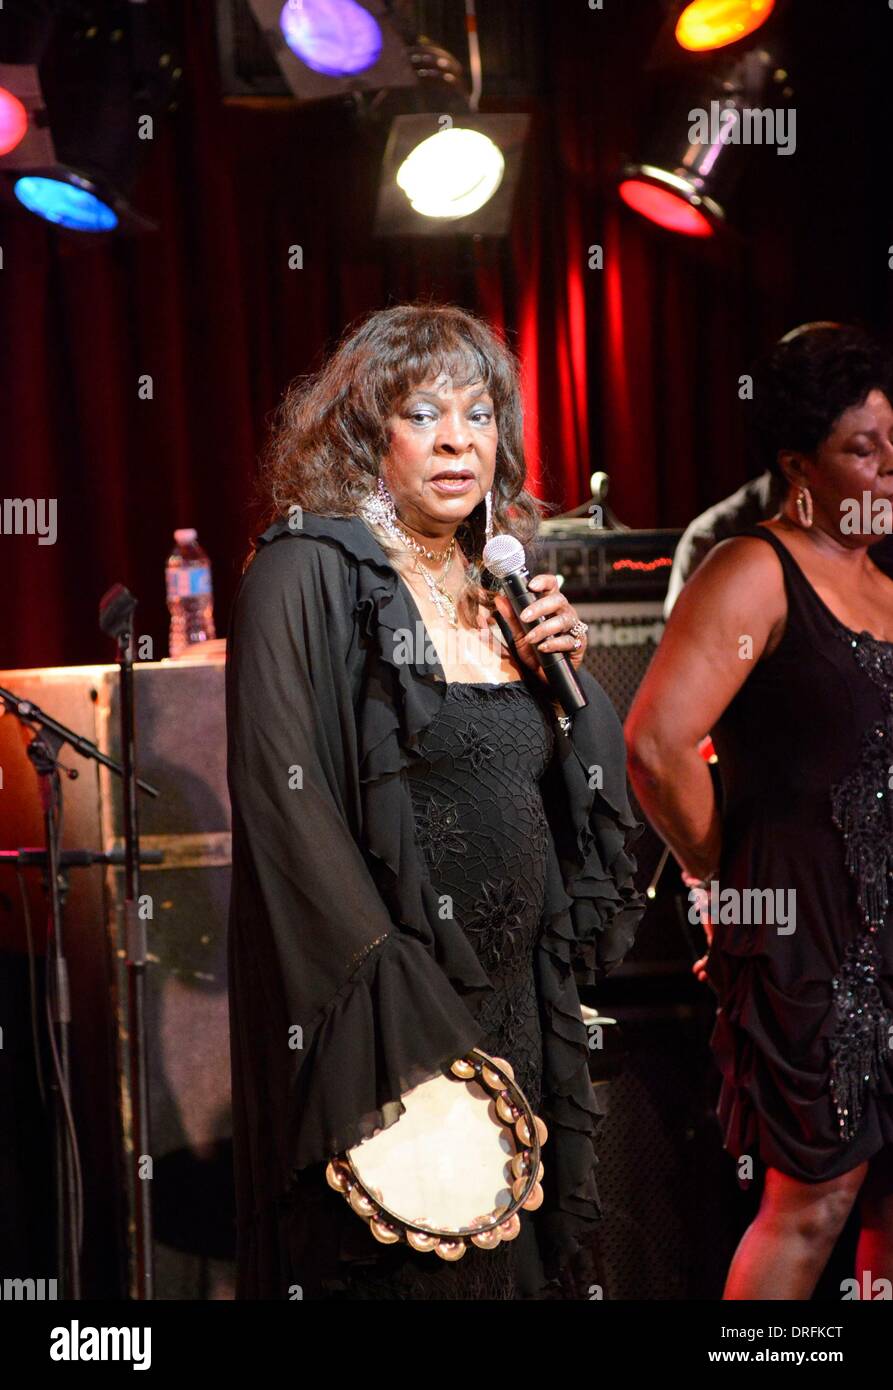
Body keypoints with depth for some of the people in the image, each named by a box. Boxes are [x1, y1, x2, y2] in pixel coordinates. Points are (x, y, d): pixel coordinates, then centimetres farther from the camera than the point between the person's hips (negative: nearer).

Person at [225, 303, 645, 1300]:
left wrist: (562, 669, 0)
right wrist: (396, 998, -21)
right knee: (400, 1262, -1)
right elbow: (283, 798, -16)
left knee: (512, 1253, 11)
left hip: (516, 996, 7)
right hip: (382, 1001, -6)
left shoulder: (496, 589, 13)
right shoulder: (309, 572, -8)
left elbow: (576, 787, 19)